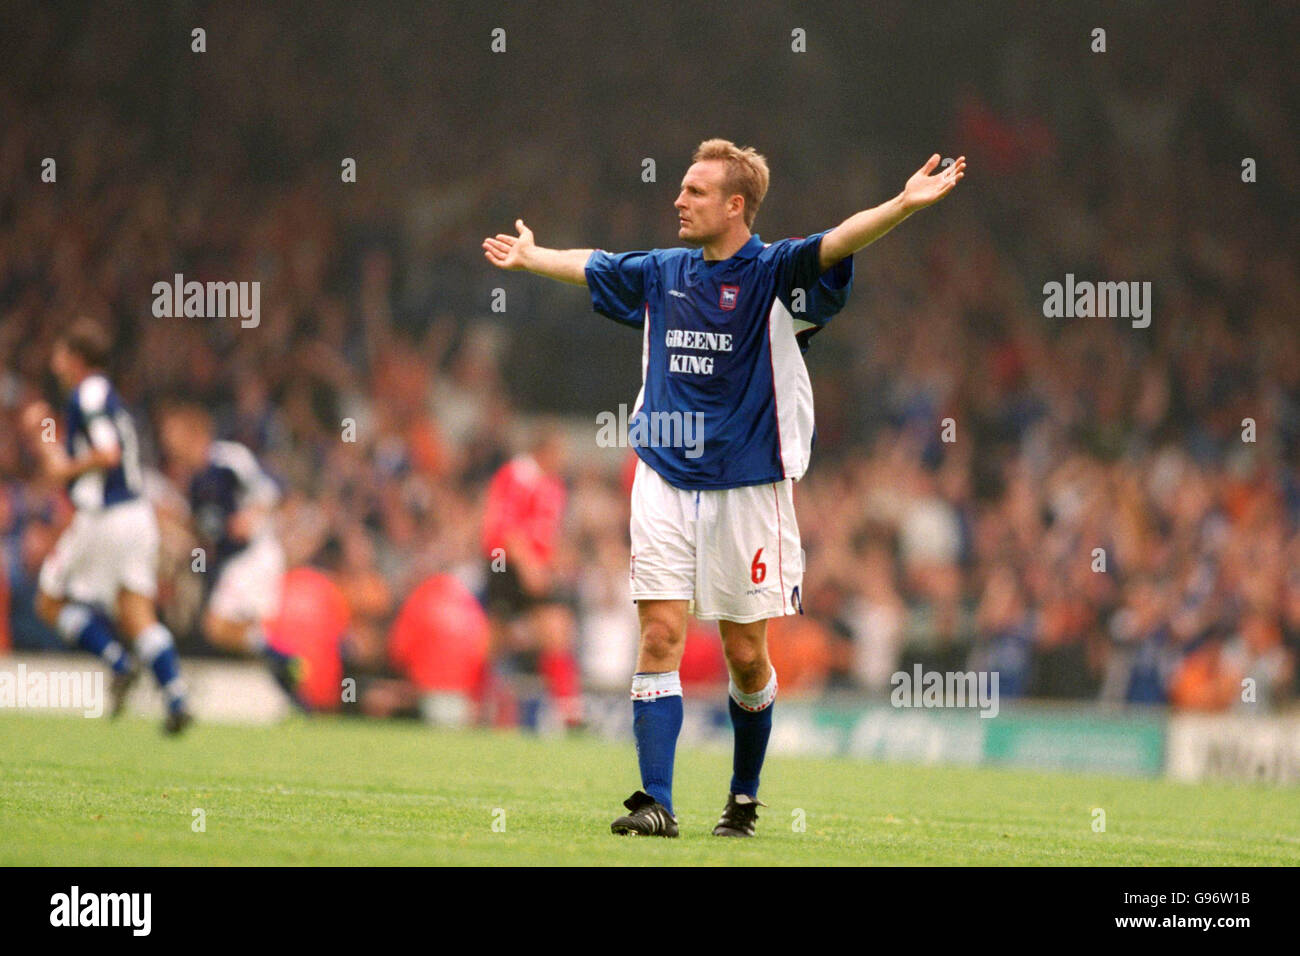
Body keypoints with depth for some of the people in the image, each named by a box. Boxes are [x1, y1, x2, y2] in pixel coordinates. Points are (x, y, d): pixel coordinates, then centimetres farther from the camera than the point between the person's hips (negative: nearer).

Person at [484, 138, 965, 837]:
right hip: (665, 484, 3)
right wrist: (530, 257, 45)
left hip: (748, 489, -3)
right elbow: (591, 266, 29)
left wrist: (904, 205, -41)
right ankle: (655, 801, -12)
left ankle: (743, 798, 24)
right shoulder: (662, 274, 10)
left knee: (746, 655, 5)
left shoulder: (774, 275, -6)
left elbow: (837, 243, -24)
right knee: (660, 636, -8)